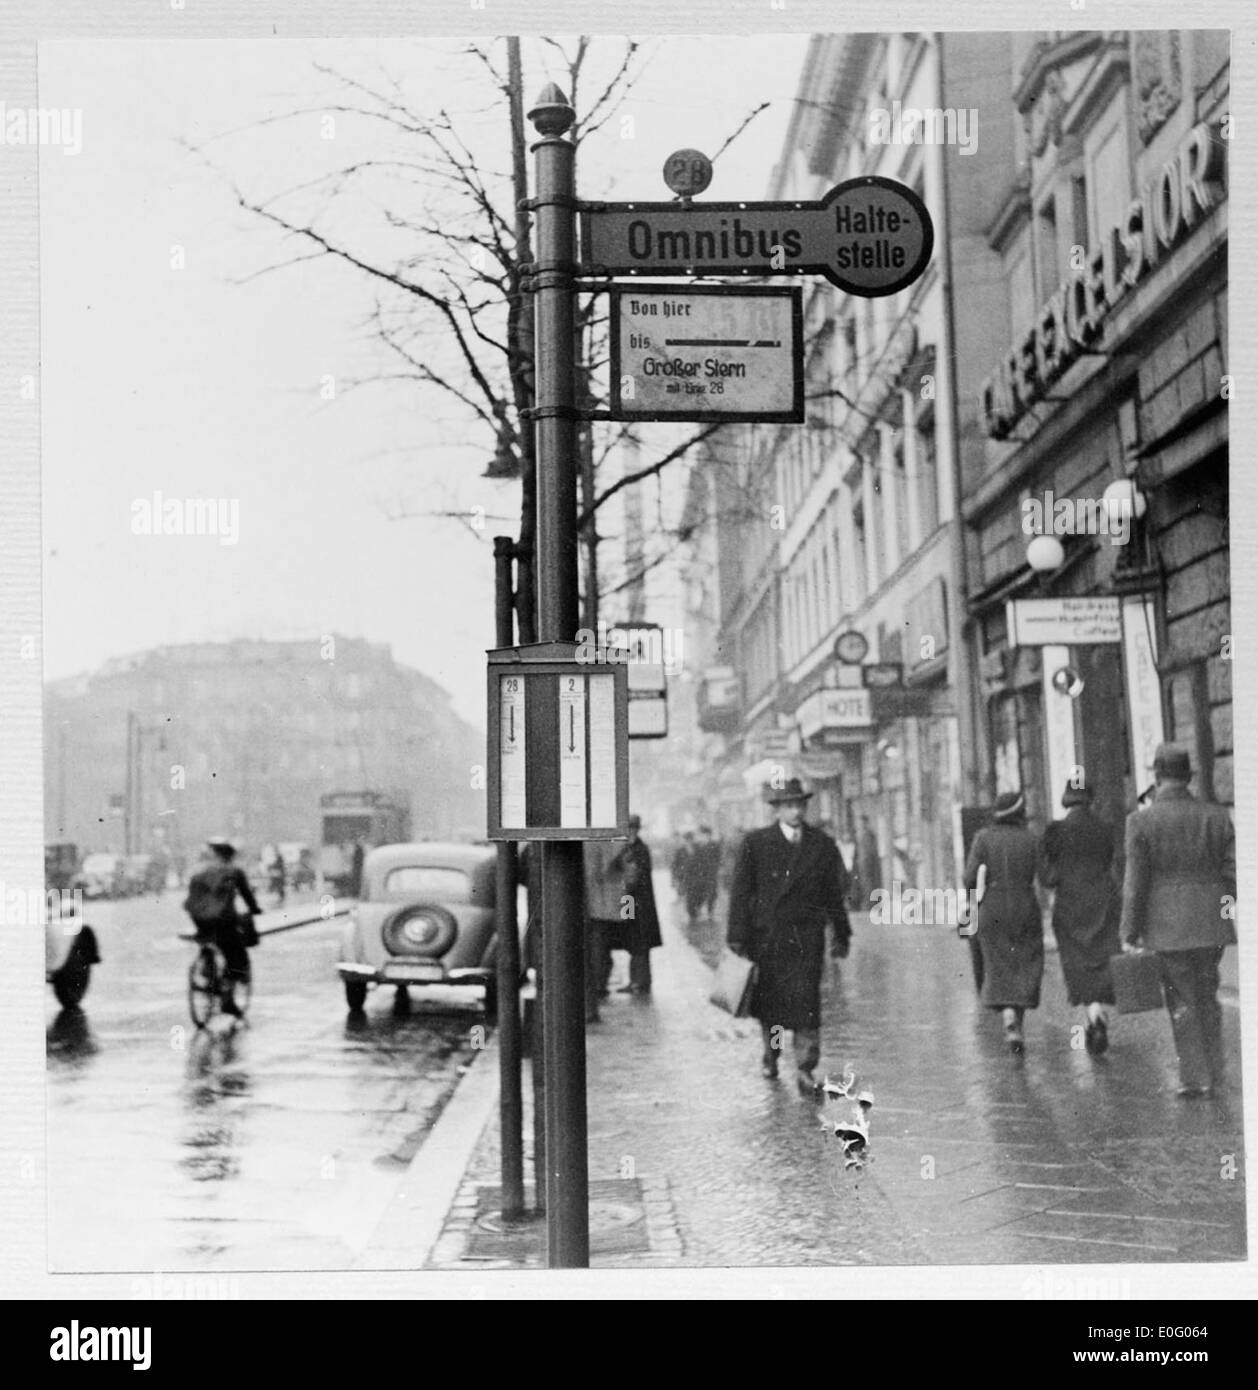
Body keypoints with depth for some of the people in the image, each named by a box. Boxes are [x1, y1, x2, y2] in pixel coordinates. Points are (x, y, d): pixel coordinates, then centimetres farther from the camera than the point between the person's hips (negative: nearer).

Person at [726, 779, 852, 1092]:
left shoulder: (822, 845, 7)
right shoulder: (755, 843, 0)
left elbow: (834, 893, 14)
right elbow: (741, 892, 0)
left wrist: (841, 935, 17)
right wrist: (737, 937, -5)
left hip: (807, 937, 0)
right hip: (766, 935, 0)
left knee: (806, 1002, -8)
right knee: (768, 1000, 10)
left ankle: (805, 1069, -4)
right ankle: (770, 1051, 34)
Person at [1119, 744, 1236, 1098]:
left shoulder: (1141, 821, -9)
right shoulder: (1217, 816, 1)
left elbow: (1135, 883, -10)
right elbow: (1232, 873, 2)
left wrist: (1129, 934, -4)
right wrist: (1227, 917, 13)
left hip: (1168, 927, -3)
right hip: (1211, 924, 3)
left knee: (1182, 1002, 6)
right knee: (1207, 997, 16)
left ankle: (1195, 1077, 5)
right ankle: (1214, 1076, 19)